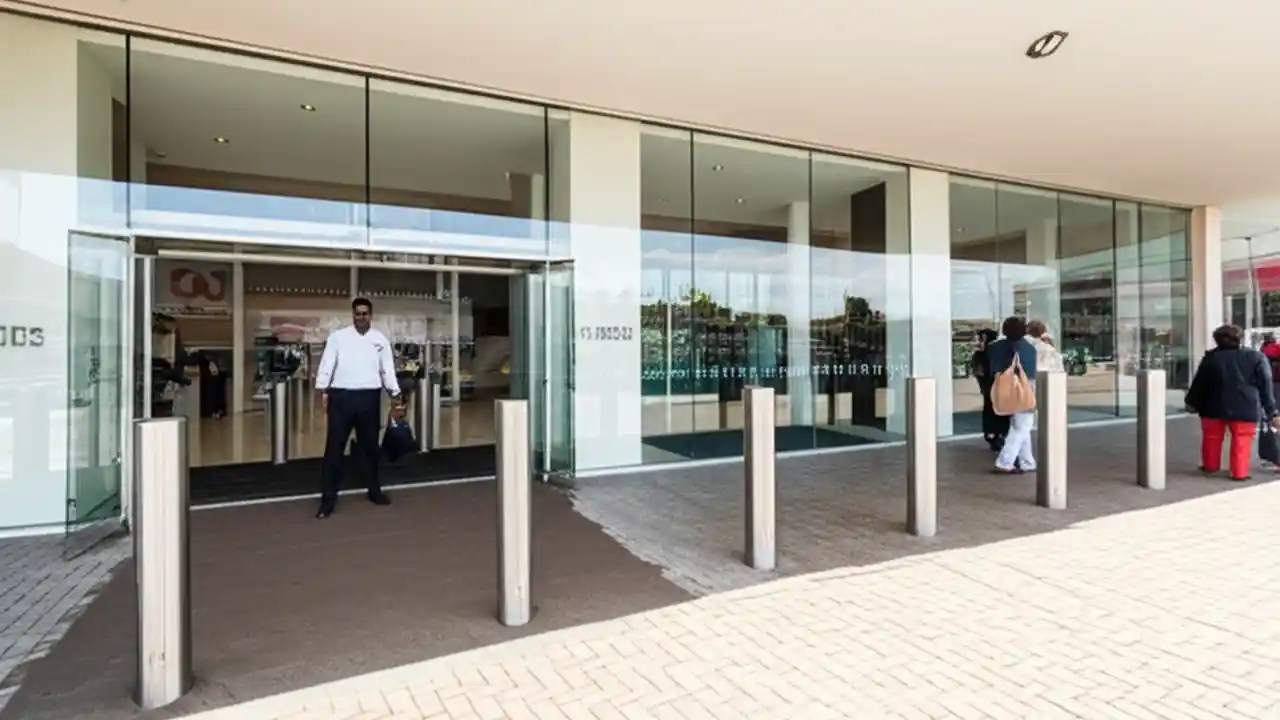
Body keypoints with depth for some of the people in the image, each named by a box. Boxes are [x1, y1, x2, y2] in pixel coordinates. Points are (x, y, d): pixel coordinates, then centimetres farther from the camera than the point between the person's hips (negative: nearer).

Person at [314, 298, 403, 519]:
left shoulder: (380, 339, 9)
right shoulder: (338, 337, 5)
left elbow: (388, 368, 8)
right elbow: (327, 363, -1)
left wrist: (396, 395, 3)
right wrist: (323, 390, -11)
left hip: (369, 397, 2)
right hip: (342, 395, -2)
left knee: (370, 445, 13)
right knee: (334, 446, 0)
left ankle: (374, 490, 27)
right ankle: (328, 498, 6)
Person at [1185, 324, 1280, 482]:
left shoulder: (1211, 357, 1)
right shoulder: (1256, 357, -1)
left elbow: (1199, 383, 6)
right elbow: (1265, 386, -1)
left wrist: (1192, 403, 18)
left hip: (1214, 407, 1)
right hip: (1245, 408, -1)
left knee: (1212, 438, 16)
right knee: (1242, 442, 7)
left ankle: (1210, 466, 27)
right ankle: (1239, 473, 8)